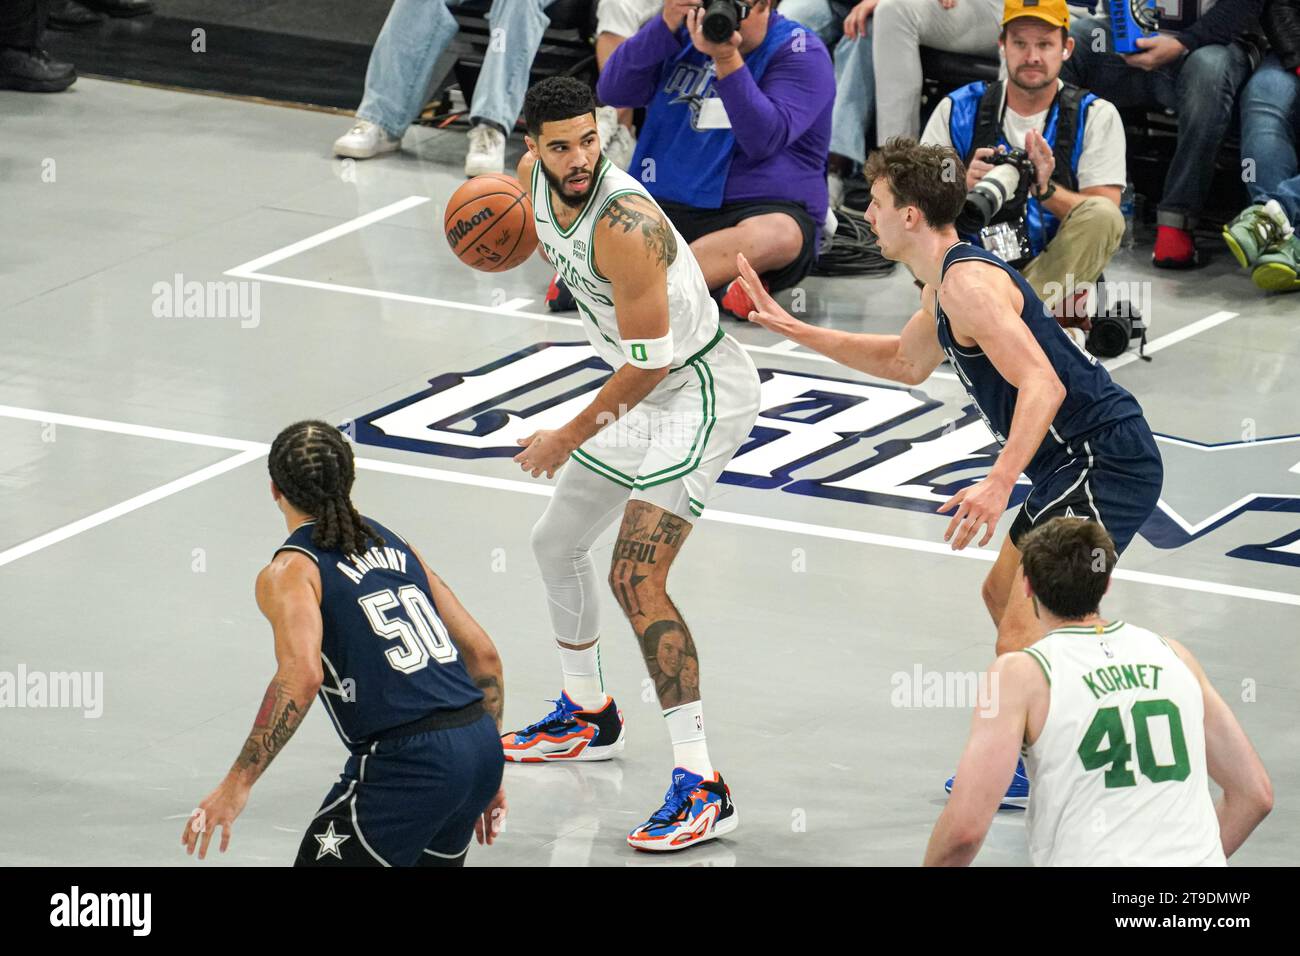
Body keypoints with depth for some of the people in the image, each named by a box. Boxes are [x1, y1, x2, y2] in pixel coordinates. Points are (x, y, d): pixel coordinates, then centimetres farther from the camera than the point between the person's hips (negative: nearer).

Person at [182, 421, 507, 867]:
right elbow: (482, 652, 18)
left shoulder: (288, 573, -1)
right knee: (430, 857, 29)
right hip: (480, 744, 7)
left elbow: (301, 675, -20)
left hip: (408, 763, -7)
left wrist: (237, 784, -20)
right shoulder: (392, 544, 19)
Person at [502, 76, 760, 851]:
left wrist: (569, 439, -15)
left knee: (636, 579, -22)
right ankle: (589, 717, 44)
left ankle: (704, 789, -22)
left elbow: (651, 362, -26)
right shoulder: (536, 177, -5)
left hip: (703, 394, -10)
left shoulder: (625, 227, -31)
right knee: (556, 544, 22)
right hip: (644, 389, 10)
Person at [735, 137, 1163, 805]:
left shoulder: (967, 282, -17)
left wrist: (999, 486, -38)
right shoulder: (946, 284, 16)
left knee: (1022, 634, -17)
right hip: (1081, 461, 11)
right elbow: (905, 362, 35)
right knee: (1003, 593, 25)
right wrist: (791, 330, 32)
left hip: (1104, 462, -11)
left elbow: (1042, 384, -28)